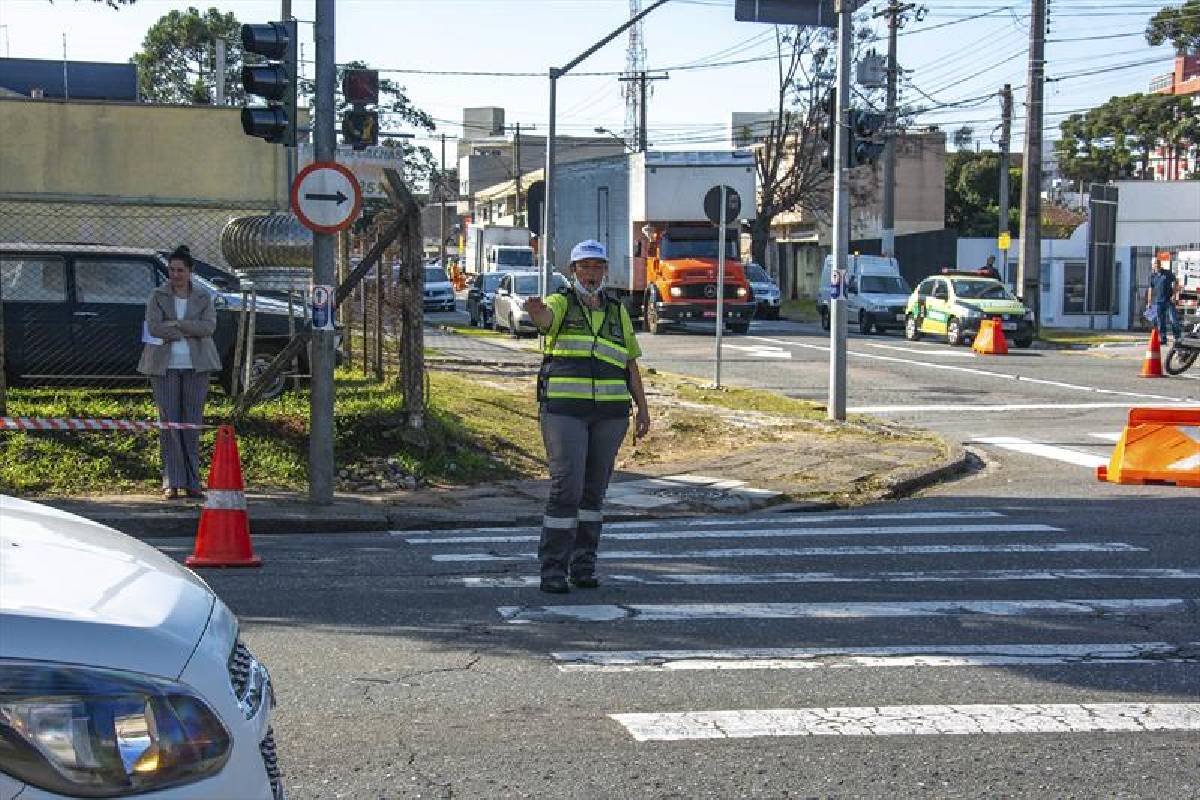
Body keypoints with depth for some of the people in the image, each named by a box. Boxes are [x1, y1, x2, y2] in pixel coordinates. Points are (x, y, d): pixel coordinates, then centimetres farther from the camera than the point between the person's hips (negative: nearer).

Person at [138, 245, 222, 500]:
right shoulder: (157, 296, 6)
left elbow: (209, 326, -7)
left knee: (193, 423, 0)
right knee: (169, 422, -4)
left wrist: (175, 324, -13)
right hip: (165, 365, -1)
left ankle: (192, 481, 4)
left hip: (196, 366, 1)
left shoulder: (203, 298, 9)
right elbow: (154, 327, -9)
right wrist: (191, 333, -9)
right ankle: (172, 483, -2)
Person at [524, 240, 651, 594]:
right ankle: (553, 569, -7)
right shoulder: (560, 303, 1)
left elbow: (630, 364, 16)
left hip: (609, 412, 4)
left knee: (594, 489, 8)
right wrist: (536, 310, -49)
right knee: (566, 487, -12)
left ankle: (583, 564, 17)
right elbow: (545, 318, -25)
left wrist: (643, 409, 9)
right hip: (565, 409, -4)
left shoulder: (617, 311, 14)